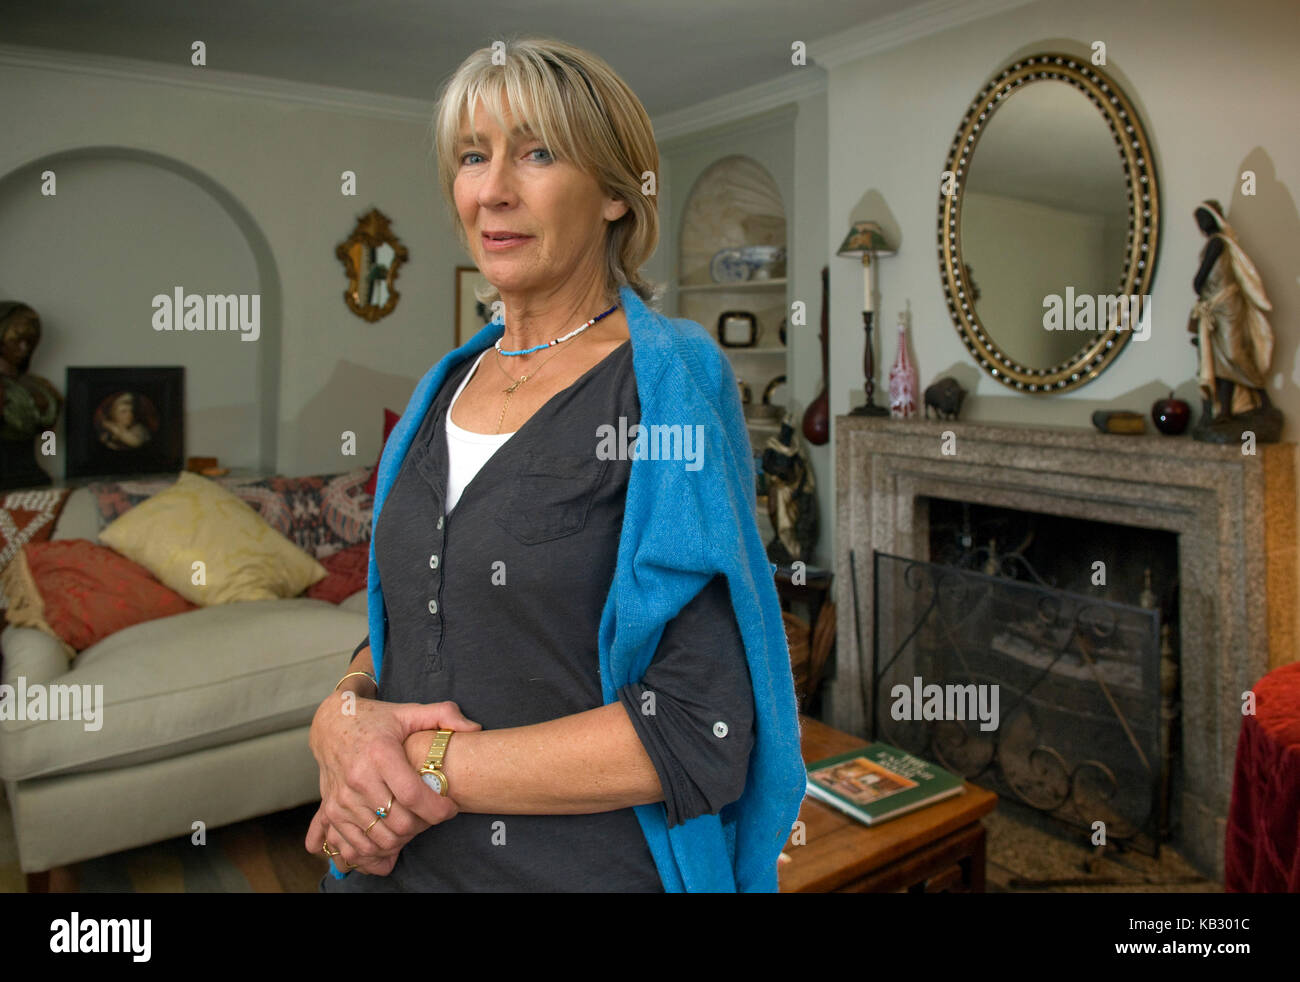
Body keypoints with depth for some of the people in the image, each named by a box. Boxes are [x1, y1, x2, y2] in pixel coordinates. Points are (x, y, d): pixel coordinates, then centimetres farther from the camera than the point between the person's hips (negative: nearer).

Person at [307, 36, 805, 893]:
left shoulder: (672, 384, -16)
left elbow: (702, 736, -21)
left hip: (585, 864, -5)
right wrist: (343, 715, -11)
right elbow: (394, 627, 10)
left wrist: (435, 769, -17)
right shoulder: (447, 384, 3)